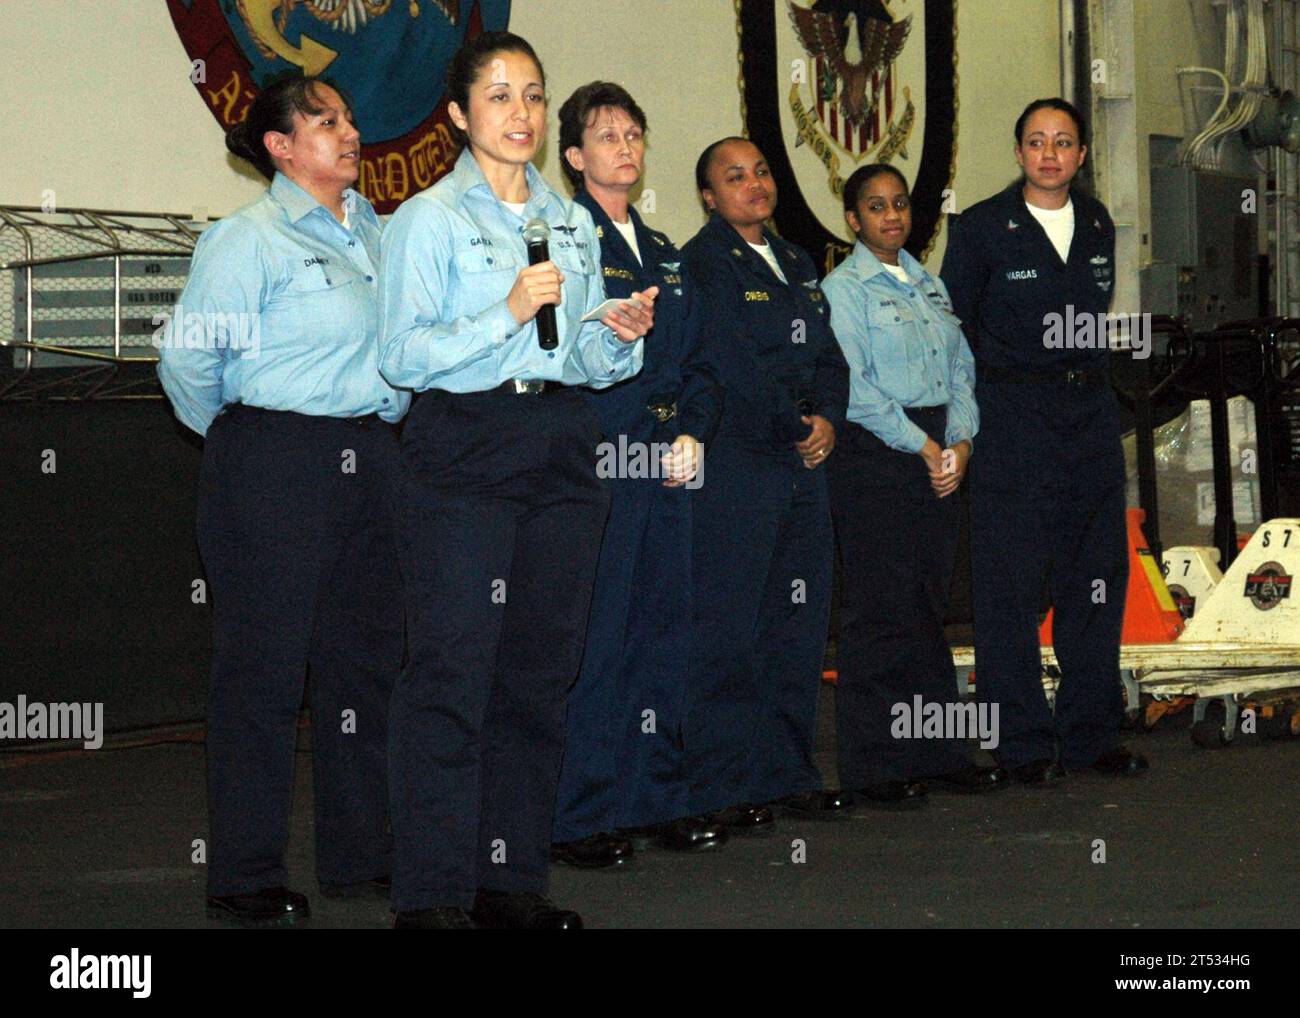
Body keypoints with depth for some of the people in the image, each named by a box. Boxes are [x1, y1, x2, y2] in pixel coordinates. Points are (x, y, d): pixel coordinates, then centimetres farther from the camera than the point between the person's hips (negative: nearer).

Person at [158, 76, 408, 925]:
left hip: (369, 463, 7)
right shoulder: (248, 240, -8)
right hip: (275, 466, -7)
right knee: (264, 666, -3)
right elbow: (189, 355, -11)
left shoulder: (374, 234, 13)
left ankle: (360, 854, 21)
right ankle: (246, 877, 4)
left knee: (365, 656, 10)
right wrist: (233, 433, 2)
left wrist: (382, 426, 17)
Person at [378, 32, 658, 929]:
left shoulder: (573, 222, 16)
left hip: (560, 453, 6)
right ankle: (434, 894, -5)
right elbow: (402, 355, -10)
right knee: (453, 671, -8)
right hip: (464, 451, -6)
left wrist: (622, 339, -2)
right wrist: (507, 315, -19)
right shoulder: (429, 219, -1)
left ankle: (516, 879, 14)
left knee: (541, 670, 6)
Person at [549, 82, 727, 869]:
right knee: (593, 640, -7)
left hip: (667, 472, 7)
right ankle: (582, 814, -2)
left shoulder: (666, 256, 20)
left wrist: (694, 435, 3)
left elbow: (699, 365, 20)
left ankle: (659, 799, 17)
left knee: (666, 633, 9)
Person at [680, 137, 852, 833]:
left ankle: (789, 775, 19)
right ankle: (723, 788, -3)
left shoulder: (796, 265, 19)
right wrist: (796, 427, -7)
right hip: (732, 466, -8)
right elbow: (730, 366, -13)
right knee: (727, 631, -6)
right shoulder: (703, 263, -6)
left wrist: (827, 420, -2)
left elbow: (828, 357, 17)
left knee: (799, 625, 11)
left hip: (802, 463, 8)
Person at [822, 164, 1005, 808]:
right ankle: (874, 764, -2)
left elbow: (960, 368, 15)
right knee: (881, 610, -7)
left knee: (929, 607, 8)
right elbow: (853, 386, -11)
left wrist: (959, 442, -2)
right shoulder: (843, 289, -3)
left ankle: (936, 753, 12)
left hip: (936, 458, 6)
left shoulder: (930, 286, 18)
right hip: (873, 457, -6)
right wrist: (923, 446, -13)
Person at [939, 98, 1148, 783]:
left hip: (1091, 417, 5)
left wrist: (1090, 385, 16)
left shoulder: (1097, 224, 12)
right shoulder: (981, 228, -3)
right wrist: (964, 420, -3)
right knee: (1010, 587, -4)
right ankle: (1025, 744, 2)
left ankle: (1092, 733, 15)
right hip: (1013, 416, -5)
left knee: (1096, 584, 6)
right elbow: (952, 331, 0)